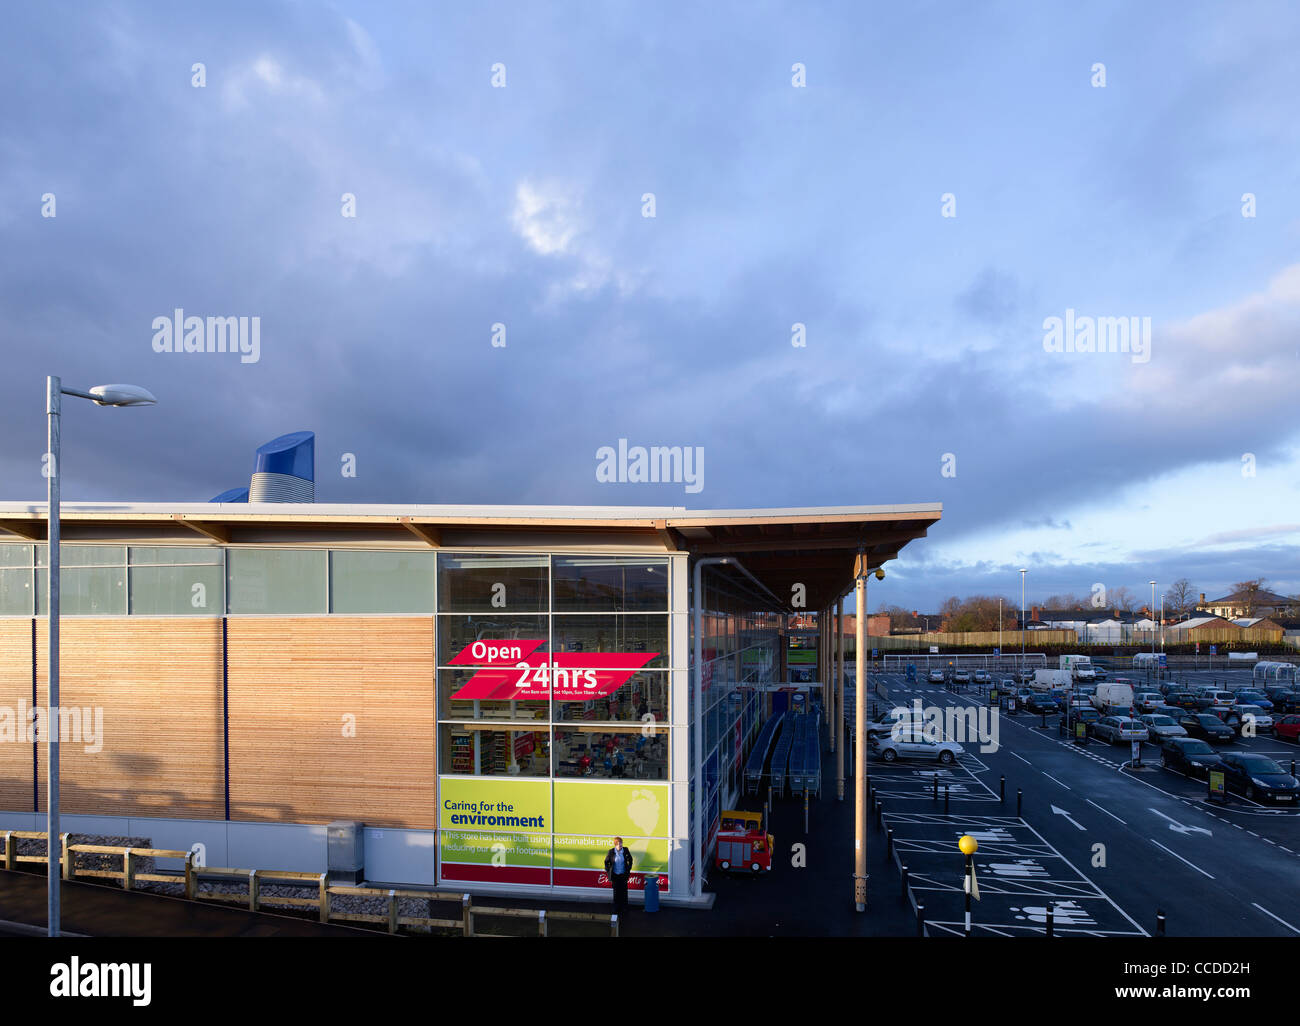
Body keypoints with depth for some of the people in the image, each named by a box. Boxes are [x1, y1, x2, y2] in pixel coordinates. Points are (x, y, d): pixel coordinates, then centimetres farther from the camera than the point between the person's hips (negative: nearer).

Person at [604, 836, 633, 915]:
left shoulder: (625, 850, -8)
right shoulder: (611, 852, -12)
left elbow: (630, 860, 8)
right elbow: (606, 862, 2)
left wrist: (629, 869, 4)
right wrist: (608, 871, 0)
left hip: (623, 874, 1)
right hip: (615, 875, -1)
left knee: (624, 891, 6)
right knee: (616, 892, 4)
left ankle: (624, 908, 22)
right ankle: (616, 909, 17)